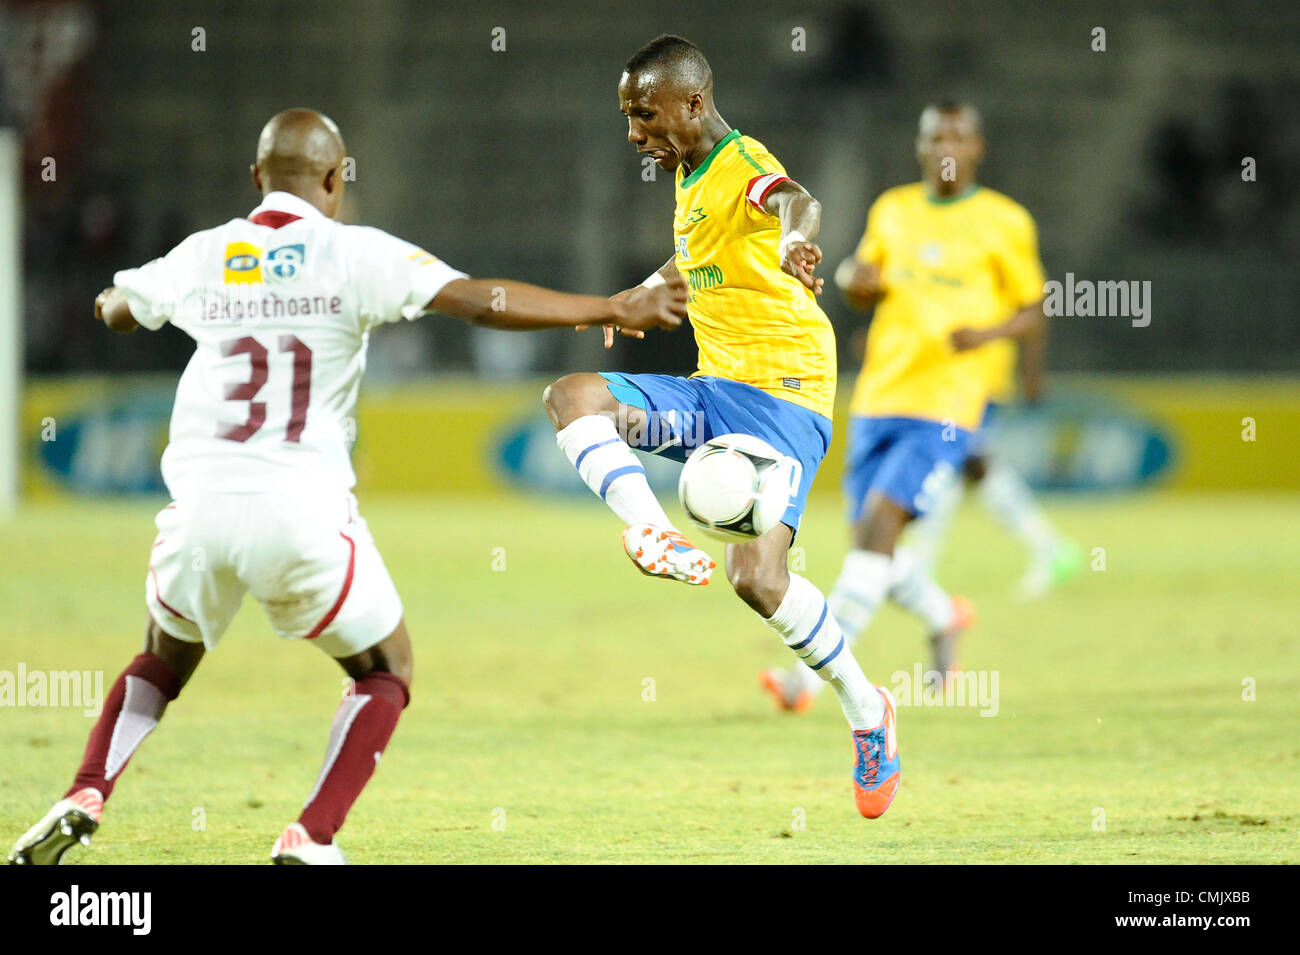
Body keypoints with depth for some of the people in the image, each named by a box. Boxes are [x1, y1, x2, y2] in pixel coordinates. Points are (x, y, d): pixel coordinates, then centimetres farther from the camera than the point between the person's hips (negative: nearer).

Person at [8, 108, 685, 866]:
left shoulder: (201, 257, 11)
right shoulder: (354, 254, 0)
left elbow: (115, 311, 31)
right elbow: (479, 300, -9)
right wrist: (614, 311, -5)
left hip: (200, 508, 3)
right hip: (302, 512, -3)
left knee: (166, 660, 29)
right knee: (387, 671, 17)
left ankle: (84, 801, 8)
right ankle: (313, 840, -1)